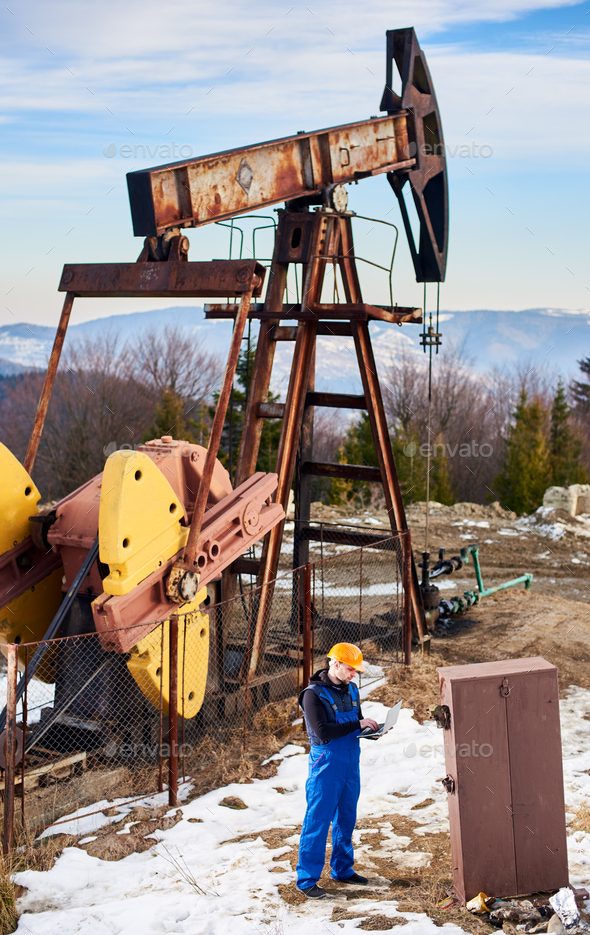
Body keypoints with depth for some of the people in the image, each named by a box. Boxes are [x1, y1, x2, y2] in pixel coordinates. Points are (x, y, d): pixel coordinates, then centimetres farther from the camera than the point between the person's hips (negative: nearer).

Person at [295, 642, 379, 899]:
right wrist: (358, 725, -21)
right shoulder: (313, 694, -14)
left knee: (346, 820, 16)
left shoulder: (351, 690, 9)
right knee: (317, 822, -2)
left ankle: (343, 869, 31)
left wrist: (372, 729, -2)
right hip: (326, 764, -7)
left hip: (350, 762, 7)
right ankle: (307, 880, 6)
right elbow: (323, 731, -23)